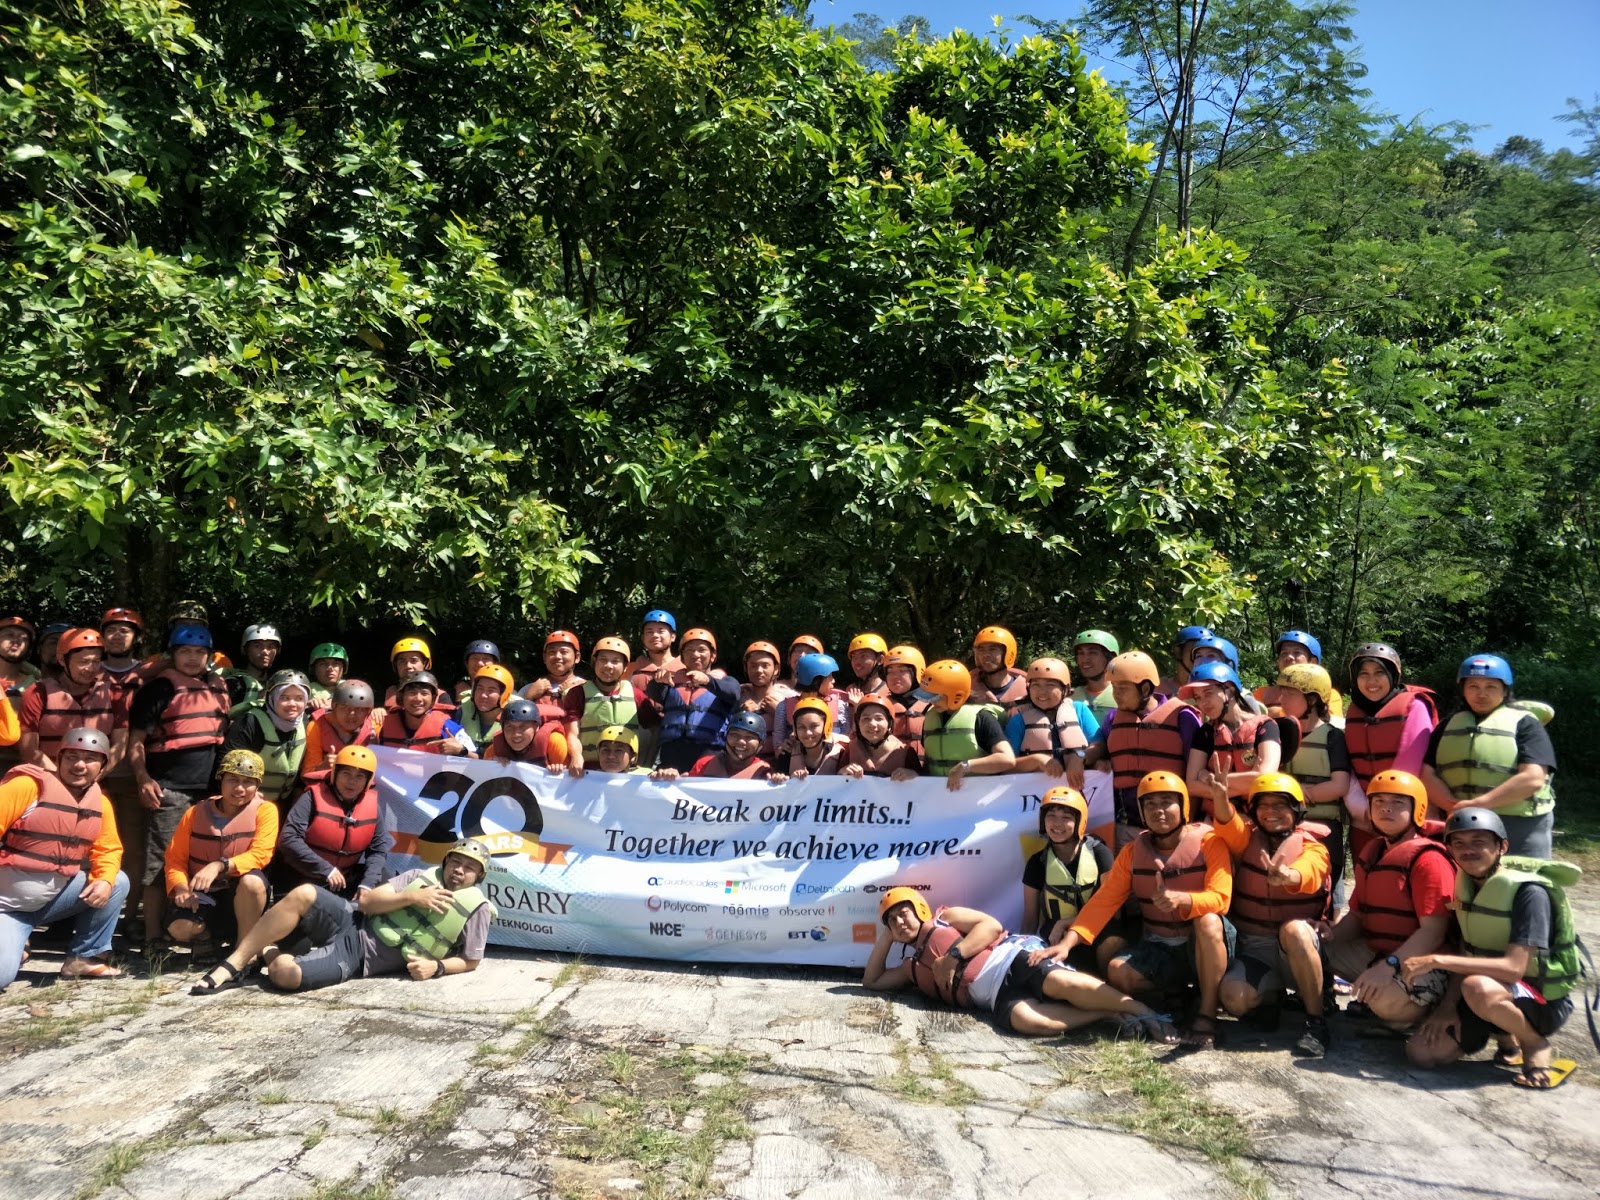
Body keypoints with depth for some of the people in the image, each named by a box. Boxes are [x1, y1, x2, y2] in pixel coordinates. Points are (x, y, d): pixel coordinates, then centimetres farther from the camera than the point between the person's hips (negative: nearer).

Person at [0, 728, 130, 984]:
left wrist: (104, 880, -16)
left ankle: (85, 957, 2)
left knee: (118, 883, -8)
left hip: (53, 899, 6)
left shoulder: (100, 803, 1)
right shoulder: (27, 785, -18)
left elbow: (107, 849, 6)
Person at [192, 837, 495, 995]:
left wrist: (436, 967, -15)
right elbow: (366, 901, 3)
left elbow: (470, 961, 3)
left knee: (285, 973, -28)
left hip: (360, 960, -4)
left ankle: (271, 954, 11)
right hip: (352, 922, 4)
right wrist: (412, 897, -11)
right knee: (303, 894, -26)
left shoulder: (477, 908, 0)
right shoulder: (423, 876, 9)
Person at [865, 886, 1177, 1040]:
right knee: (1025, 1019, -35)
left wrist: (954, 955, -6)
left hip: (1011, 959, -2)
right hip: (996, 998, 2)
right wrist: (886, 936, 26)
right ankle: (1114, 1016, -26)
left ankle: (1147, 1014, -26)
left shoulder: (944, 918, 18)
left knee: (1059, 982, -35)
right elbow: (872, 981, 33)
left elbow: (992, 926, 5)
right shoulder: (912, 967, 31)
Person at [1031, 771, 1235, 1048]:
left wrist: (1180, 899, -42)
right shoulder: (1133, 851, 2)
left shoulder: (1209, 842, -9)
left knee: (1208, 920, -36)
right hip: (1158, 947, 4)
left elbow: (1219, 899, -21)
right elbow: (1104, 901, -4)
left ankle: (1206, 1015, -25)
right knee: (1117, 972, -23)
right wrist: (1067, 943, -16)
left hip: (1205, 945, -4)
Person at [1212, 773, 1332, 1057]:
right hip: (1255, 948, 2)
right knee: (1234, 999, -26)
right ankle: (1271, 995, 10)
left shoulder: (1313, 848, -3)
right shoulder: (1247, 839, 5)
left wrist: (1286, 876, -53)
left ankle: (1317, 1020, -21)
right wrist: (1221, 795, -43)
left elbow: (1305, 875, -28)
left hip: (1300, 948, -2)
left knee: (1293, 928, -37)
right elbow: (1228, 823, -20)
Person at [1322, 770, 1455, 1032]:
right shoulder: (1371, 853, 12)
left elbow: (1434, 931, -22)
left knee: (1387, 1001, -38)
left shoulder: (1429, 859, -14)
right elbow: (1358, 915, 17)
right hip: (1372, 952, 8)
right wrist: (1329, 935, -5)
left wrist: (1389, 966, -31)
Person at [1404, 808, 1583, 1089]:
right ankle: (1507, 1034, 13)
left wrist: (1436, 961, -34)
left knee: (1479, 988, -39)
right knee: (1422, 1051, -11)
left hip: (1543, 1001, -6)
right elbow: (1467, 957, 4)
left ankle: (1536, 1045, -9)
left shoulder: (1529, 892, -22)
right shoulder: (1466, 885, 0)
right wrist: (1448, 1005, -10)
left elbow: (1514, 968, -30)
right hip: (1494, 992, 7)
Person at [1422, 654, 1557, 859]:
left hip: (1521, 829, -4)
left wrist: (1479, 803, -18)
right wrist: (1457, 808, -14)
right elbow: (1427, 774, 5)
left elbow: (1533, 778, -12)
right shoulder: (1449, 726, 15)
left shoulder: (1524, 723, 2)